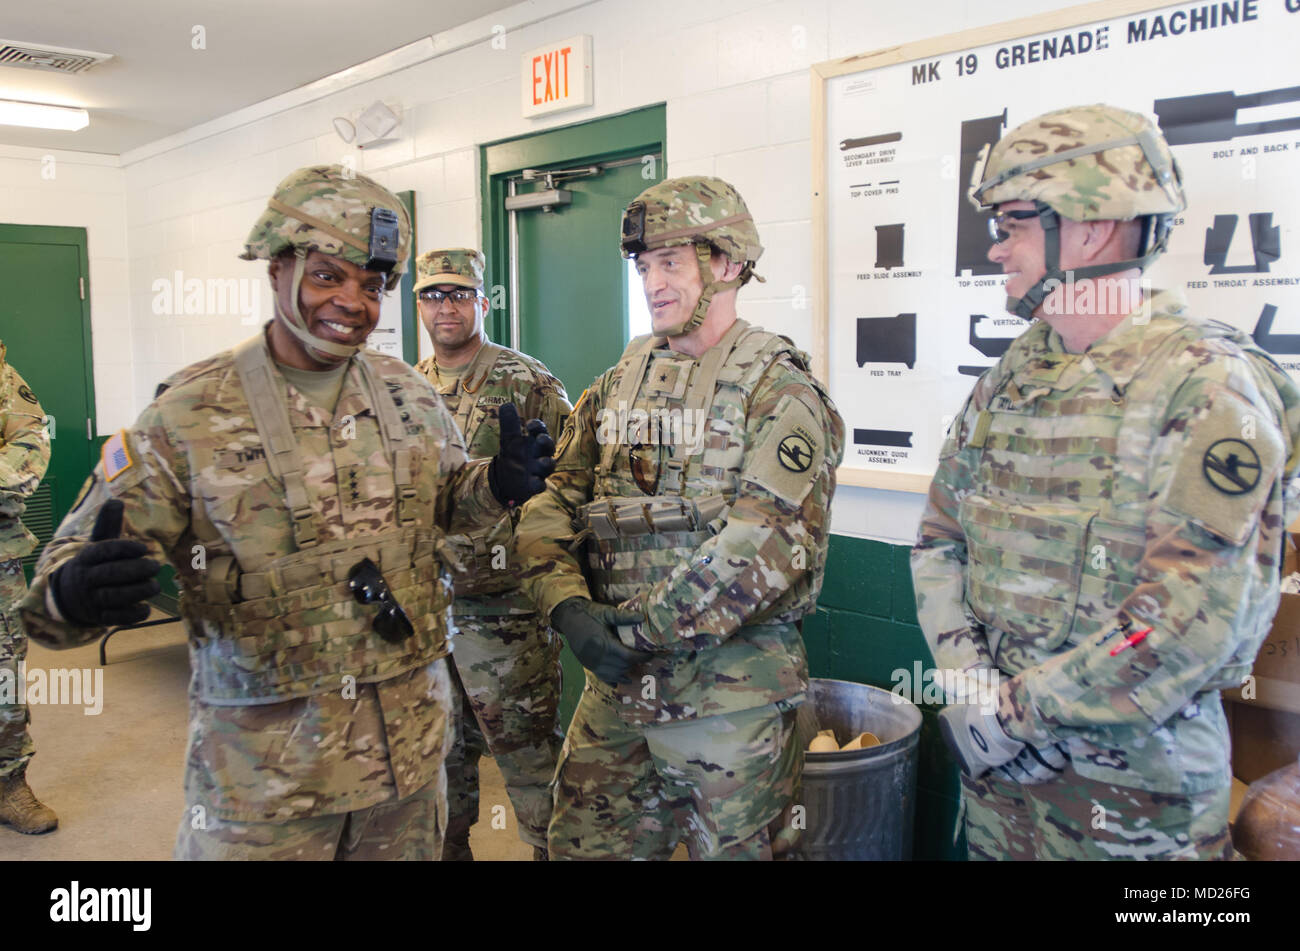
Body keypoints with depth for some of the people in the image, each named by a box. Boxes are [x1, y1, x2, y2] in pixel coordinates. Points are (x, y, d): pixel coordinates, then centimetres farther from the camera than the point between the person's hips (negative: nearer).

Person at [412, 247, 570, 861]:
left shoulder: (527, 384, -6)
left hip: (502, 608, -6)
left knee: (527, 750, 2)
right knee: (442, 748, 20)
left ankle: (552, 847, 19)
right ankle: (448, 847, 37)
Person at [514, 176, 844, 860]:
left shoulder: (778, 391, -9)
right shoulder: (618, 385, 10)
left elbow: (766, 546, -20)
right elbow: (552, 503, 6)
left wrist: (640, 627, -19)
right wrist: (566, 603, -13)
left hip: (731, 693, -5)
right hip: (613, 680, 6)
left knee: (732, 850, 12)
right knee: (583, 846, 17)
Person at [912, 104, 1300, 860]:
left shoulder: (1208, 387, -15)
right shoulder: (1010, 380, 4)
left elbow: (1195, 621, -22)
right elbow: (940, 543, 5)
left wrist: (1015, 710, -17)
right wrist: (969, 686, -10)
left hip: (1135, 785, -5)